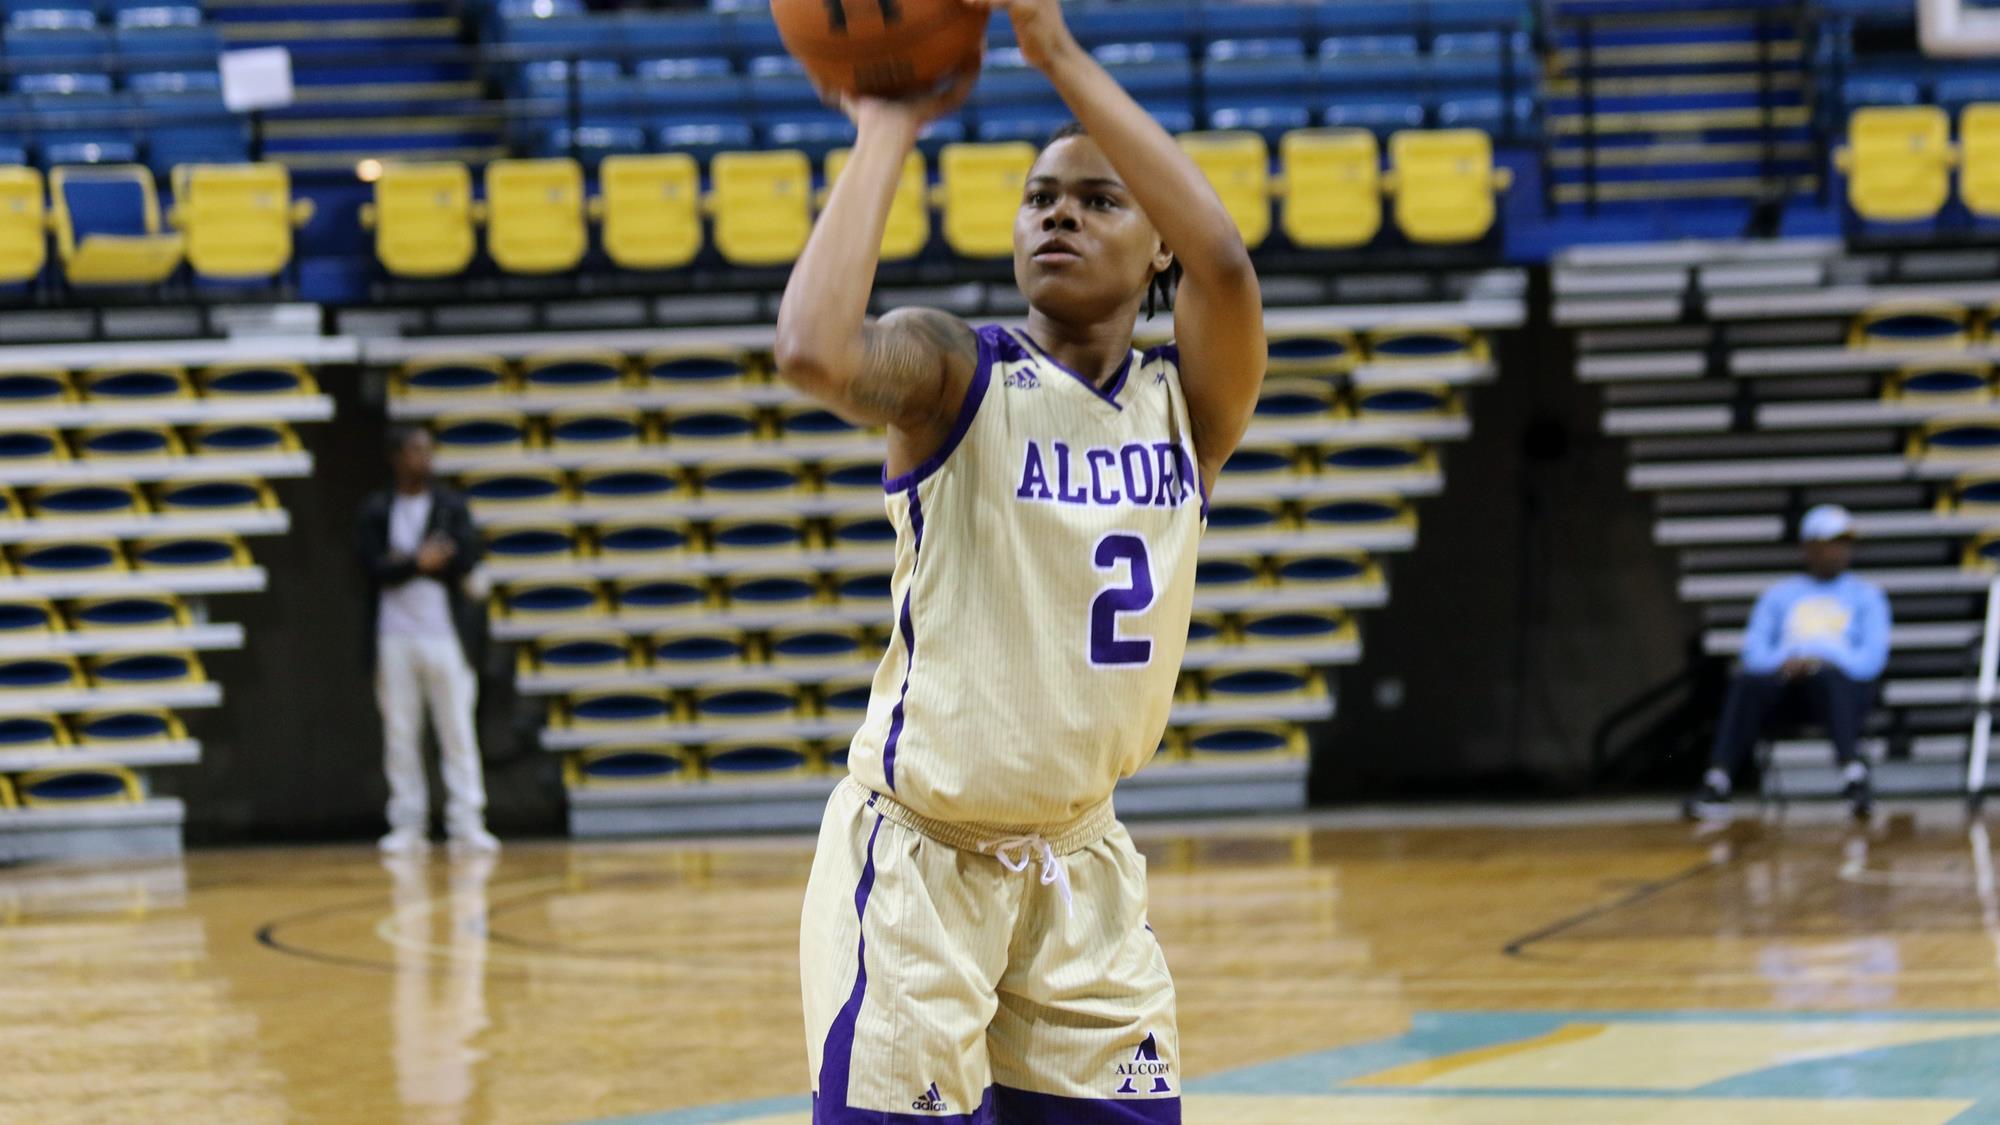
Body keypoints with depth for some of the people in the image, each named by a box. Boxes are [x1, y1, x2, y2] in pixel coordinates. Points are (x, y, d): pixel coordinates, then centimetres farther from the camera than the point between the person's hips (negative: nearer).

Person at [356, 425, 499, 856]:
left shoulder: (451, 506, 7)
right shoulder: (376, 510, 6)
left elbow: (465, 559, -7)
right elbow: (375, 566, -7)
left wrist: (406, 562, -7)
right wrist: (420, 561, -17)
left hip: (444, 633, 0)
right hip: (394, 635, 0)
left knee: (457, 731, -4)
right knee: (399, 735, 1)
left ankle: (467, 824, -4)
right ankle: (408, 826, 5)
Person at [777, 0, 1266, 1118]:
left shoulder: (1191, 404, 1)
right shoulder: (956, 373, -9)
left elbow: (1224, 263, -21)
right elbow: (816, 353, -33)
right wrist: (888, 130, -22)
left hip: (1081, 858, 5)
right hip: (920, 849, -4)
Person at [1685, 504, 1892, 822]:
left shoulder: (1866, 595, 18)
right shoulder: (1780, 594, 24)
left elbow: (1872, 658, 4)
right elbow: (1754, 649, 11)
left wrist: (1822, 663, -15)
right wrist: (1785, 663, -13)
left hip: (1845, 682, -2)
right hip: (1782, 674, 2)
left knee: (1828, 678, -39)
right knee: (1748, 682, -33)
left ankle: (1854, 775, -57)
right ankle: (1717, 781, -44)